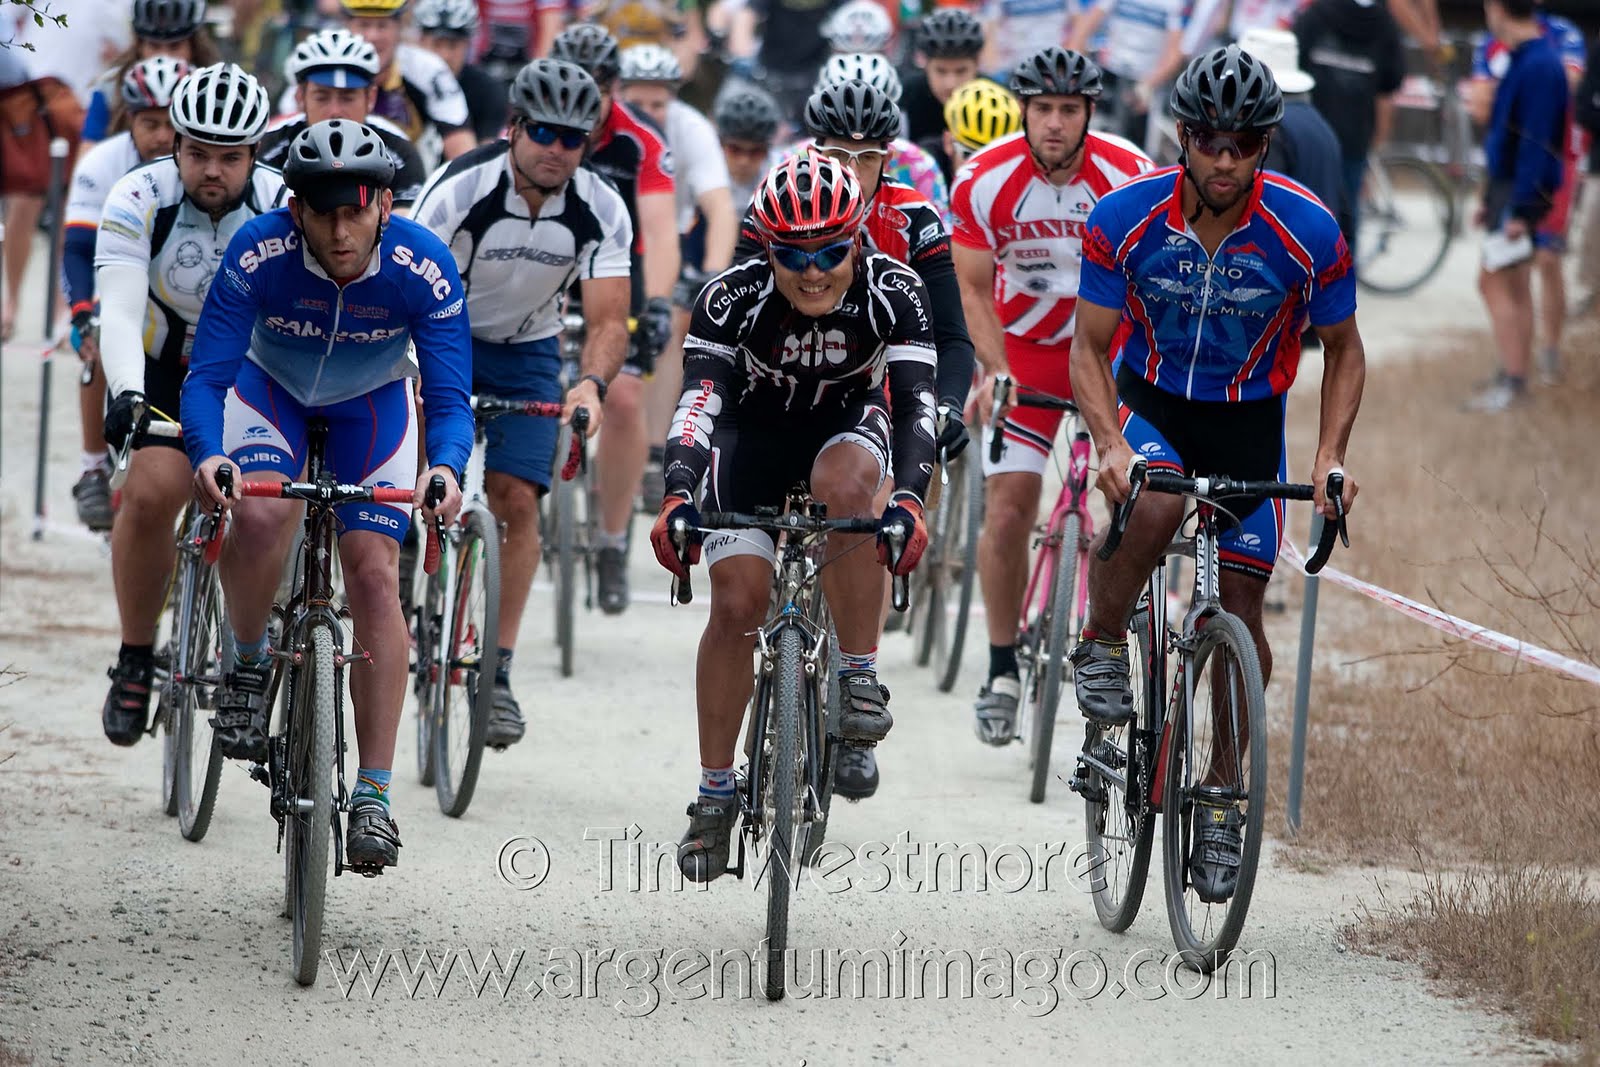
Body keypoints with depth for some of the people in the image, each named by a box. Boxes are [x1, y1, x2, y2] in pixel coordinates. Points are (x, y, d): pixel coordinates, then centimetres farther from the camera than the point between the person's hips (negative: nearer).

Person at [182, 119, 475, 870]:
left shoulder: (424, 268, -31)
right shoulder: (258, 253, -33)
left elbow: (449, 399, -27)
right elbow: (206, 376, -30)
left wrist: (446, 466, -49)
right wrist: (206, 454, -50)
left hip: (372, 401, 1)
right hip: (270, 386, -1)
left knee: (374, 574, -14)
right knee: (260, 517, -32)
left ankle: (373, 795, -9)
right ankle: (247, 664, -1)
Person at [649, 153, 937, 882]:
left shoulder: (893, 294, -25)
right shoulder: (734, 297, -26)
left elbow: (917, 404, -33)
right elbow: (699, 399, -34)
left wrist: (909, 498, -50)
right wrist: (678, 495, -51)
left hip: (847, 425, -1)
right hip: (754, 433, 1)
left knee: (844, 482, -37)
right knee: (737, 602, -13)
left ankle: (859, 678, -24)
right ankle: (714, 793, 1)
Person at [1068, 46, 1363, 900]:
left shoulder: (1307, 232, -18)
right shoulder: (1125, 219, -19)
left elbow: (1343, 350, -3)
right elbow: (1089, 348, -11)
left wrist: (1330, 458, -17)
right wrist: (1109, 444, -28)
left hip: (1248, 419, 1)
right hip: (1148, 401, -1)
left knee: (1241, 605, -4)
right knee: (1153, 503, -35)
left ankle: (1222, 796, 12)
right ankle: (1101, 645, -8)